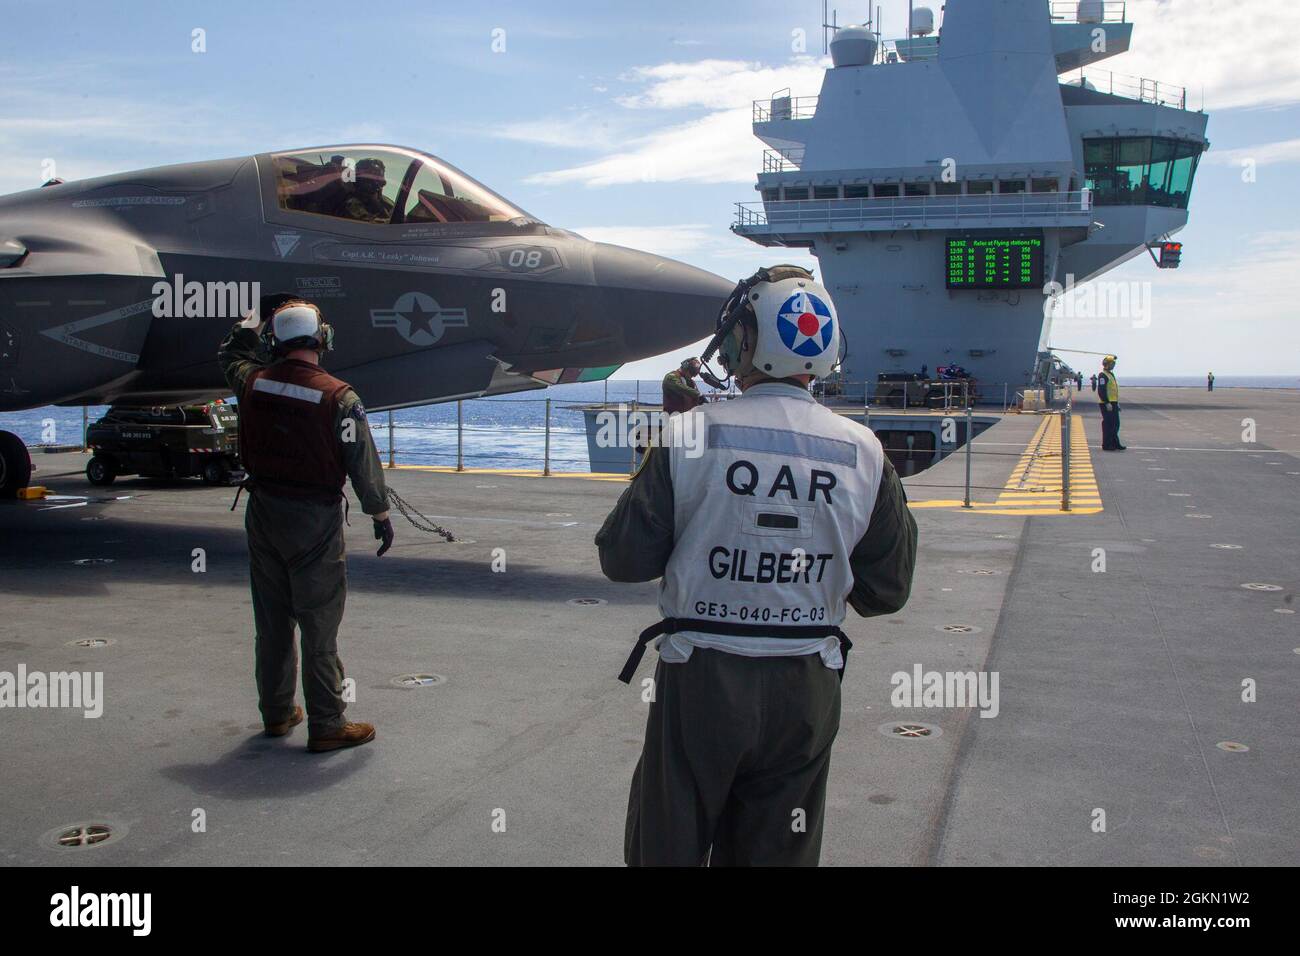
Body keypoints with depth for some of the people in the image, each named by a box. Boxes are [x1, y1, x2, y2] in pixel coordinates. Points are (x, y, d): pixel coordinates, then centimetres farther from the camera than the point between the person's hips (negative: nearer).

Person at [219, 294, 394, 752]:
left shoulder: (253, 383, -1)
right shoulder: (339, 397, -15)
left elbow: (230, 354, 24)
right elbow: (363, 464, -10)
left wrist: (256, 315, 36)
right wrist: (381, 513, 2)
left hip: (263, 514, 5)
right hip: (314, 521, -5)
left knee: (271, 620, 17)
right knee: (319, 625, 1)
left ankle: (276, 712, 30)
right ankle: (326, 725, 7)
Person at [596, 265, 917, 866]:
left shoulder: (690, 435, -13)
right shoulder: (863, 452, -4)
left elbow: (623, 559, -8)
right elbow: (886, 590, 4)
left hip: (701, 681, -2)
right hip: (806, 688, 3)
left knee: (667, 849, 16)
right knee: (779, 854, 18)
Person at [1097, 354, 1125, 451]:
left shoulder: (1111, 374, 19)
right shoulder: (1103, 375, -13)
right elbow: (1101, 391, -21)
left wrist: (1117, 402, 22)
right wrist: (1107, 403, -24)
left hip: (1113, 403, 10)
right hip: (1106, 404, -10)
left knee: (1115, 424, 13)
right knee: (1107, 424, -6)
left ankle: (1115, 444, 19)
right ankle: (1106, 445, -1)